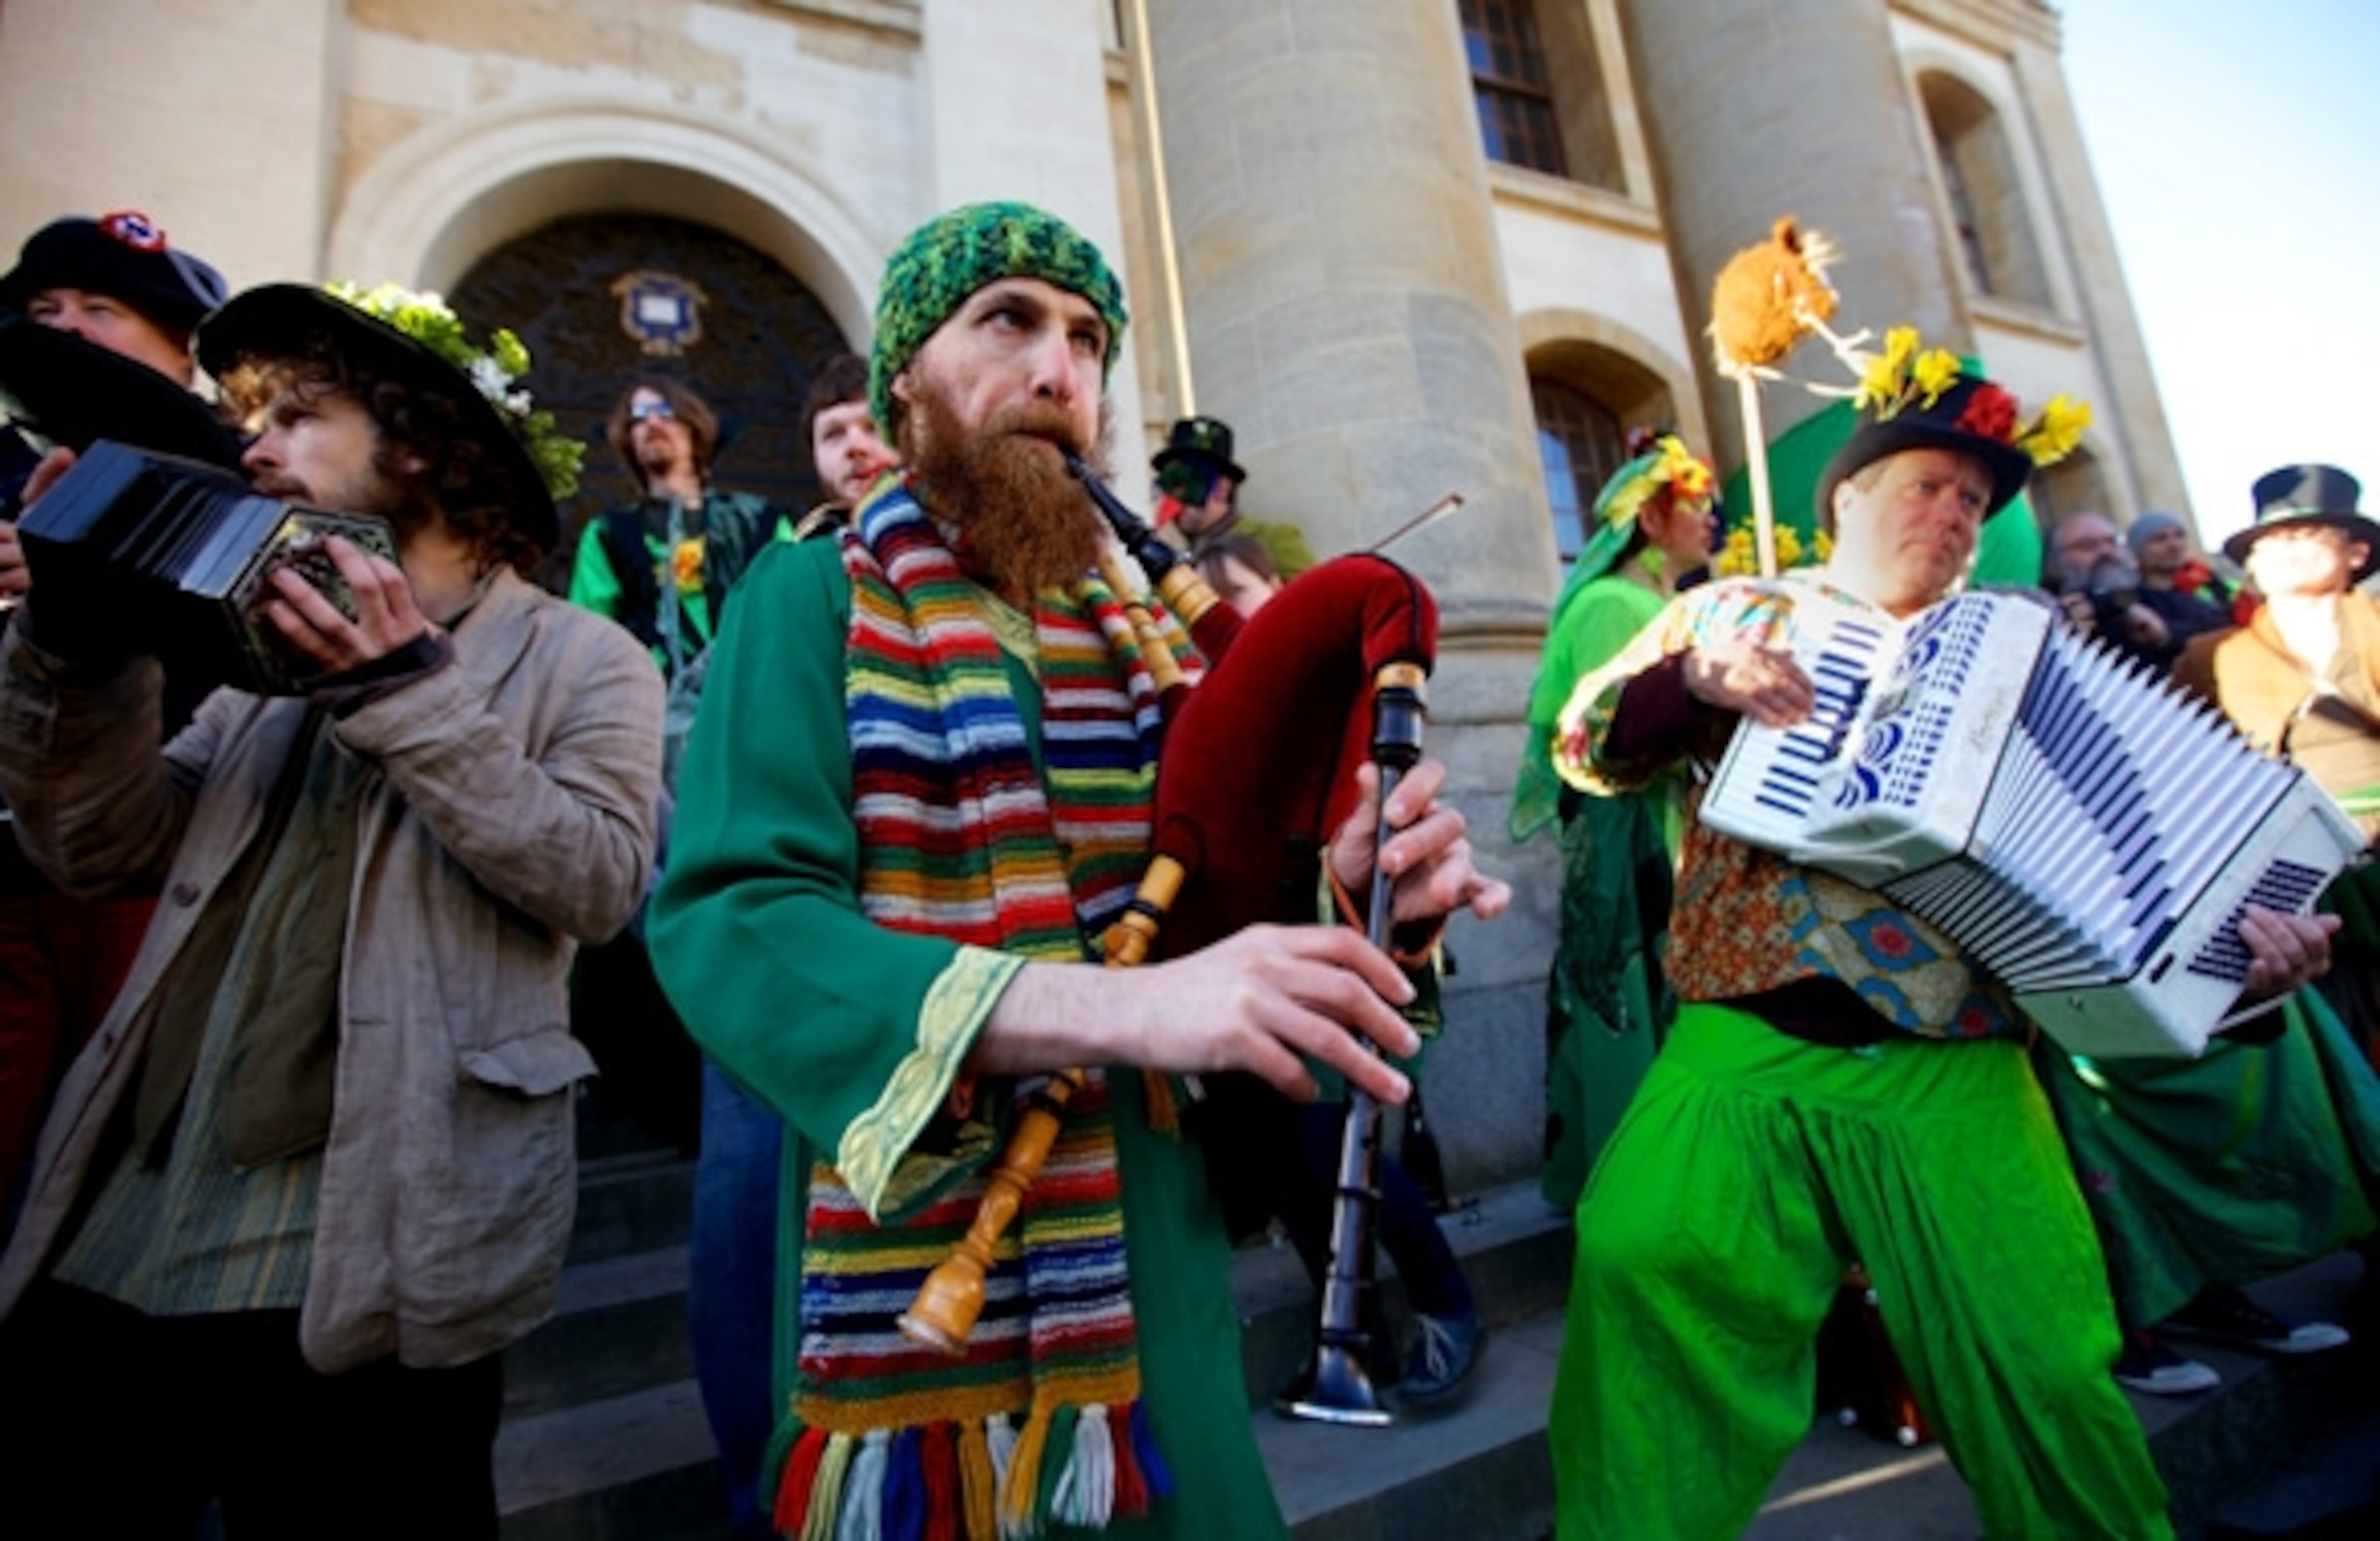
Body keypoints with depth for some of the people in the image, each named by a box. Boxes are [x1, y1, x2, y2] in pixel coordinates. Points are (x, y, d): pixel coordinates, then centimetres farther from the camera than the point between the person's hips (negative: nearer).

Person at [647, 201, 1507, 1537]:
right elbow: (728, 923, -22)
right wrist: (1120, 1005, -34)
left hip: (1152, 1250, 6)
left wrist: (1343, 885, -17)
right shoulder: (814, 598, -9)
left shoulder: (1126, 627, 8)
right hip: (927, 1280, -5)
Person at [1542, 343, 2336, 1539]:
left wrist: (2229, 918, -3)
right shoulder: (1731, 610, 14)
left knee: (2043, 1361, -9)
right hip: (1749, 1039, -2)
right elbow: (1585, 748, 8)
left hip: (1957, 1062, 3)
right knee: (1642, 1257, -25)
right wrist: (1696, 676, -9)